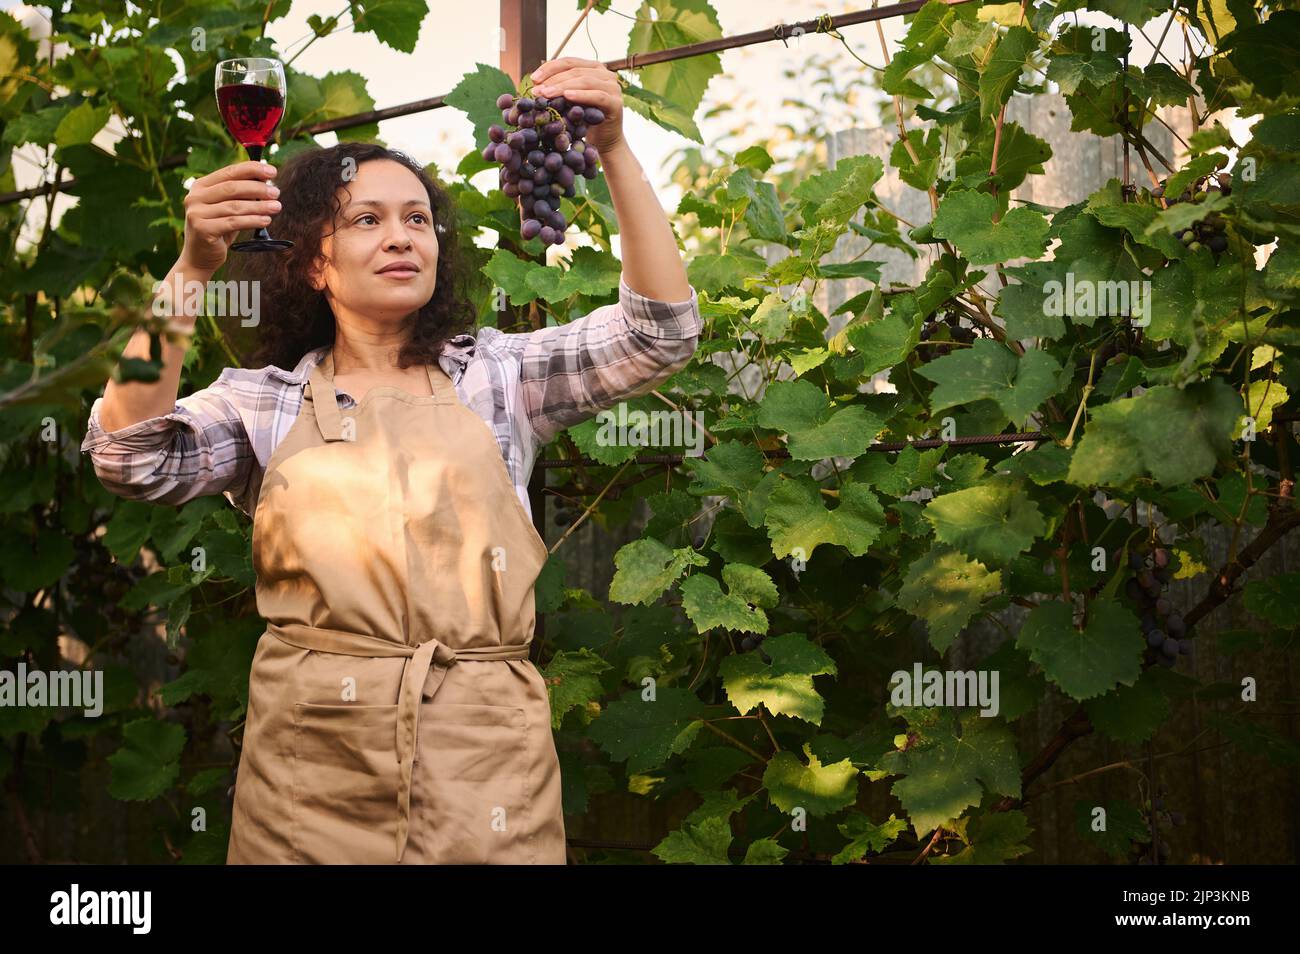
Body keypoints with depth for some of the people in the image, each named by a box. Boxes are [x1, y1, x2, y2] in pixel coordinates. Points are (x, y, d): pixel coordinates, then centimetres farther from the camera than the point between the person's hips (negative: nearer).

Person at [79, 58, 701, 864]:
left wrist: (616, 153, -13)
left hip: (484, 753, 1)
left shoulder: (497, 375, 10)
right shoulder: (266, 401, 7)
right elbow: (132, 457, -9)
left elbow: (660, 335, -1)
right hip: (313, 755, 0)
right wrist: (192, 268, -18)